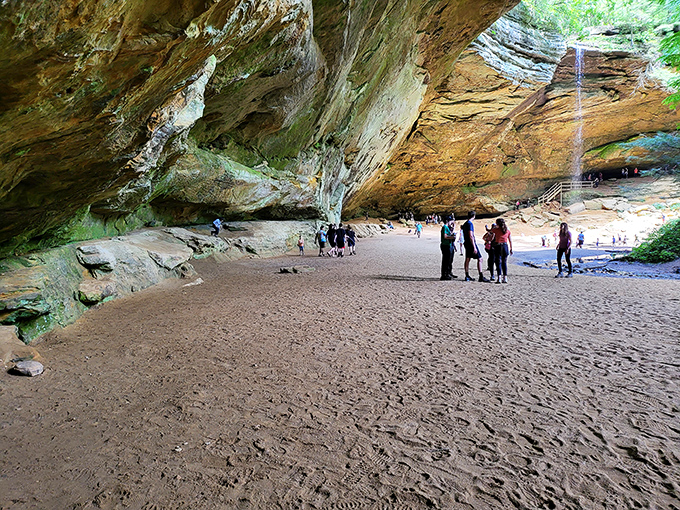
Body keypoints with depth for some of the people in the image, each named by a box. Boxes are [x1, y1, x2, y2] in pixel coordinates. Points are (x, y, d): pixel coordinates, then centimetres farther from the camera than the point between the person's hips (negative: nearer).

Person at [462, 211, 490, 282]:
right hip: (471, 244, -10)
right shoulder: (470, 224, -14)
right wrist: (474, 247, -21)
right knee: (479, 259, -7)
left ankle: (467, 276, 14)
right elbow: (471, 236, -20)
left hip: (466, 244, 10)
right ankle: (481, 276, -10)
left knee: (467, 259, 10)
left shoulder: (464, 224, 13)